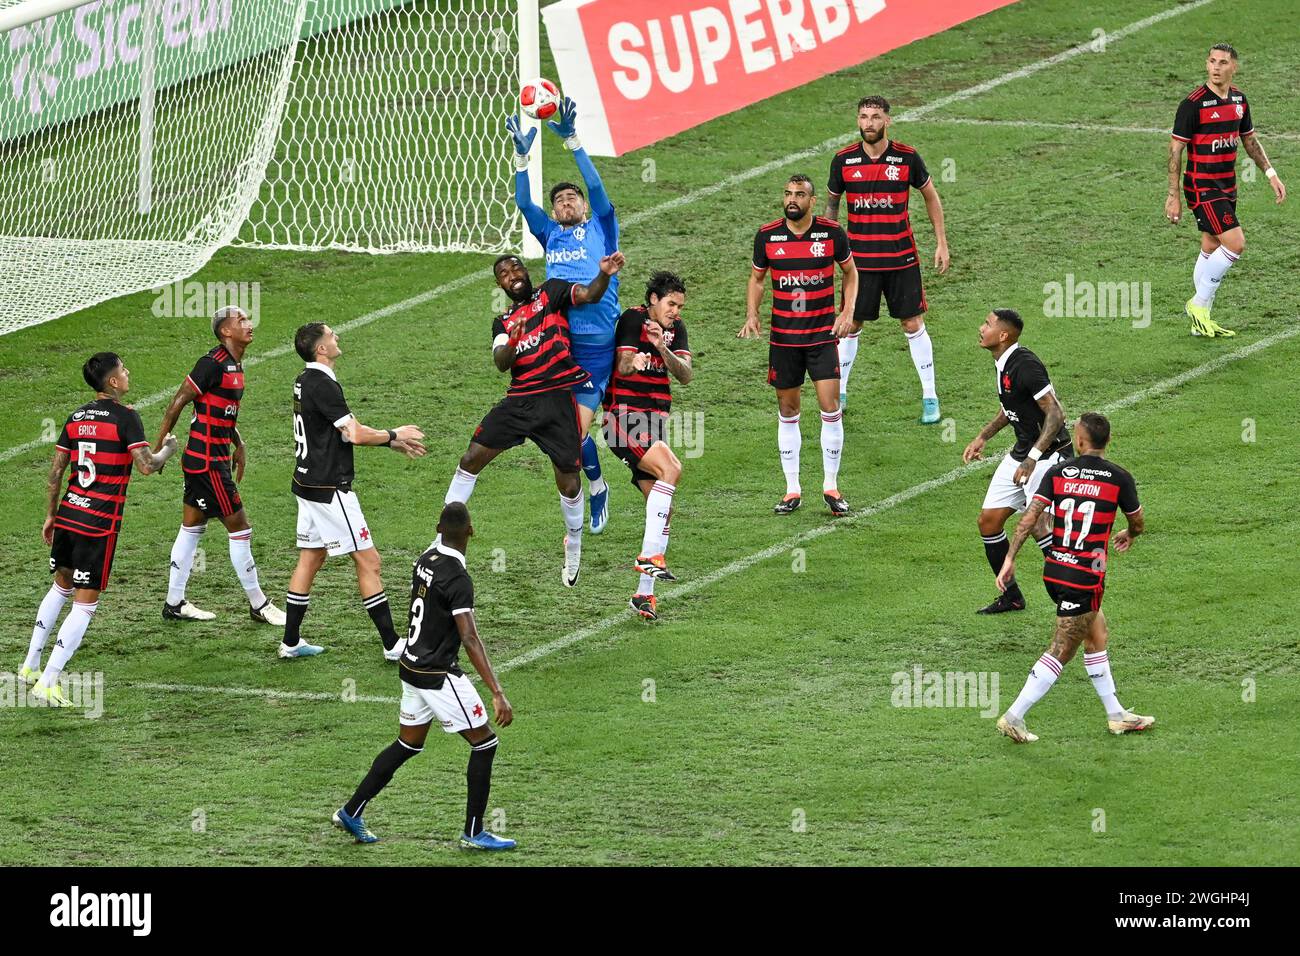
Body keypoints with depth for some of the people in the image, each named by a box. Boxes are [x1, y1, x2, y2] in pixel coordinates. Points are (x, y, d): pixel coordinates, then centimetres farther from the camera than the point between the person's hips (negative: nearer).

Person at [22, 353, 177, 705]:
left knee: (61, 587, 27)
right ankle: (47, 683, -7)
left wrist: (51, 515, 21)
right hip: (101, 522, -7)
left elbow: (55, 472, 11)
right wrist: (167, 450, 3)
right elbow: (146, 465, -18)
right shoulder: (125, 416, -10)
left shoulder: (76, 417, 9)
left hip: (68, 514, 7)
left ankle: (31, 666, 32)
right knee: (85, 603, -1)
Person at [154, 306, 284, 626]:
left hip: (216, 457, 10)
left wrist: (239, 445, 19)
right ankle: (258, 605, 7)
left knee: (192, 527, 14)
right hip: (207, 460, -10)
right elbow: (178, 402, -16)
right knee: (239, 528, -2)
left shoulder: (235, 365, 11)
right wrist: (159, 447, -15)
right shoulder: (213, 363, -18)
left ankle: (174, 603, 21)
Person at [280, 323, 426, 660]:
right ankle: (392, 644, -1)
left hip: (308, 482, 10)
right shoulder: (322, 385, -20)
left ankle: (291, 642, 17)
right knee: (368, 560, -4)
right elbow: (355, 435, -22)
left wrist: (393, 442, 14)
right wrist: (394, 435, -6)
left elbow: (348, 428, 18)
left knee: (310, 559, 15)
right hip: (330, 489, -10)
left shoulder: (305, 381, 11)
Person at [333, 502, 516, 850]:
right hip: (438, 675, -8)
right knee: (484, 743, 3)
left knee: (407, 745, 22)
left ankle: (352, 812, 25)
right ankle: (473, 832, 7)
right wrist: (497, 694, -31)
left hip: (412, 666, 8)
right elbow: (470, 639, -28)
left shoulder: (426, 561, 3)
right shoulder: (458, 579, -22)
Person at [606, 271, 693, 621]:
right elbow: (622, 366, -18)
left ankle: (644, 592, 10)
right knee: (670, 469, -29)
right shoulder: (633, 319, -6)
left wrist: (663, 349, -17)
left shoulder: (675, 329, 12)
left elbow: (686, 375, -1)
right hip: (625, 418, -7)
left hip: (654, 423, 7)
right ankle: (650, 555, -28)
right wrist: (633, 362, -40)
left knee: (662, 510, 3)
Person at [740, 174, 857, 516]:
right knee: (787, 411, 7)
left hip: (822, 334, -1)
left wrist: (848, 311, -4)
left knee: (830, 408, -7)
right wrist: (751, 315, -4)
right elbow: (756, 278, 11)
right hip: (783, 335, 1)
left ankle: (830, 487, 6)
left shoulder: (832, 233, -6)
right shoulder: (767, 235, -3)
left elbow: (850, 272, 9)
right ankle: (792, 490, 17)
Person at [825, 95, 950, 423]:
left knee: (913, 324, 3)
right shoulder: (843, 160, -3)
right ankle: (839, 393, 20)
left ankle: (930, 398, 12)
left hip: (901, 257, -1)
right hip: (860, 257, 1)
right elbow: (832, 203, 12)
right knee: (850, 325, 6)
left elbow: (931, 197, 7)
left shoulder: (907, 157, -6)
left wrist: (941, 243, 5)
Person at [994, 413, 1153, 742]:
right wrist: (1128, 536, 34)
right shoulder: (1119, 478, -5)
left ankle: (1116, 715, 29)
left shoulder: (1058, 472, 0)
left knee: (1098, 636, 21)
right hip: (1085, 577, -5)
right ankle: (1014, 717, -5)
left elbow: (1030, 517, -7)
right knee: (1060, 653, 0)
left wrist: (1010, 558, -4)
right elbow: (1138, 522, 11)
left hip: (1054, 569, 5)